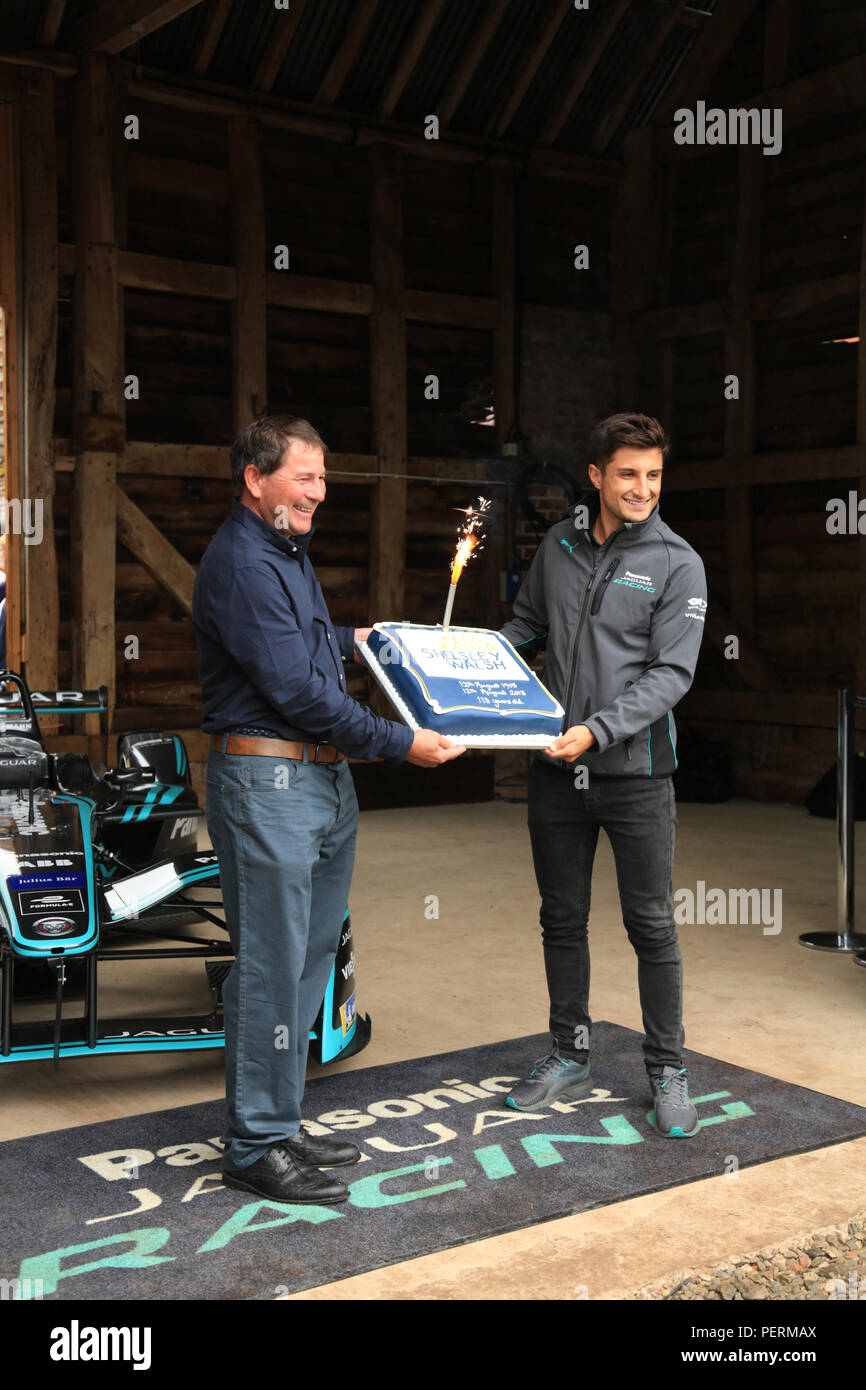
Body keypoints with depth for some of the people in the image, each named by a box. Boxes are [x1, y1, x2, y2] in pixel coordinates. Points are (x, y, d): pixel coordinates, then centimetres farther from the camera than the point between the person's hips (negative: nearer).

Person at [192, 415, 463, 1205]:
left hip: (324, 780, 10)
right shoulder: (241, 563, -15)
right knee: (272, 969, -4)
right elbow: (295, 689, -19)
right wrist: (399, 743, -15)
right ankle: (257, 1148, 8)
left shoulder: (288, 550, 18)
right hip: (267, 781, -10)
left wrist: (348, 641, 23)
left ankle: (281, 1126, 25)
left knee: (308, 963, 14)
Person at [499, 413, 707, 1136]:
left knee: (652, 927, 4)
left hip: (635, 772, -4)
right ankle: (569, 1057, 30)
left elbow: (671, 674, -12)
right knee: (562, 921, 13)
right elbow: (526, 623, 20)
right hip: (557, 773, 4)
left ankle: (667, 1070, 20)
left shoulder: (678, 564, -6)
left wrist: (599, 730, -23)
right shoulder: (558, 545, 7)